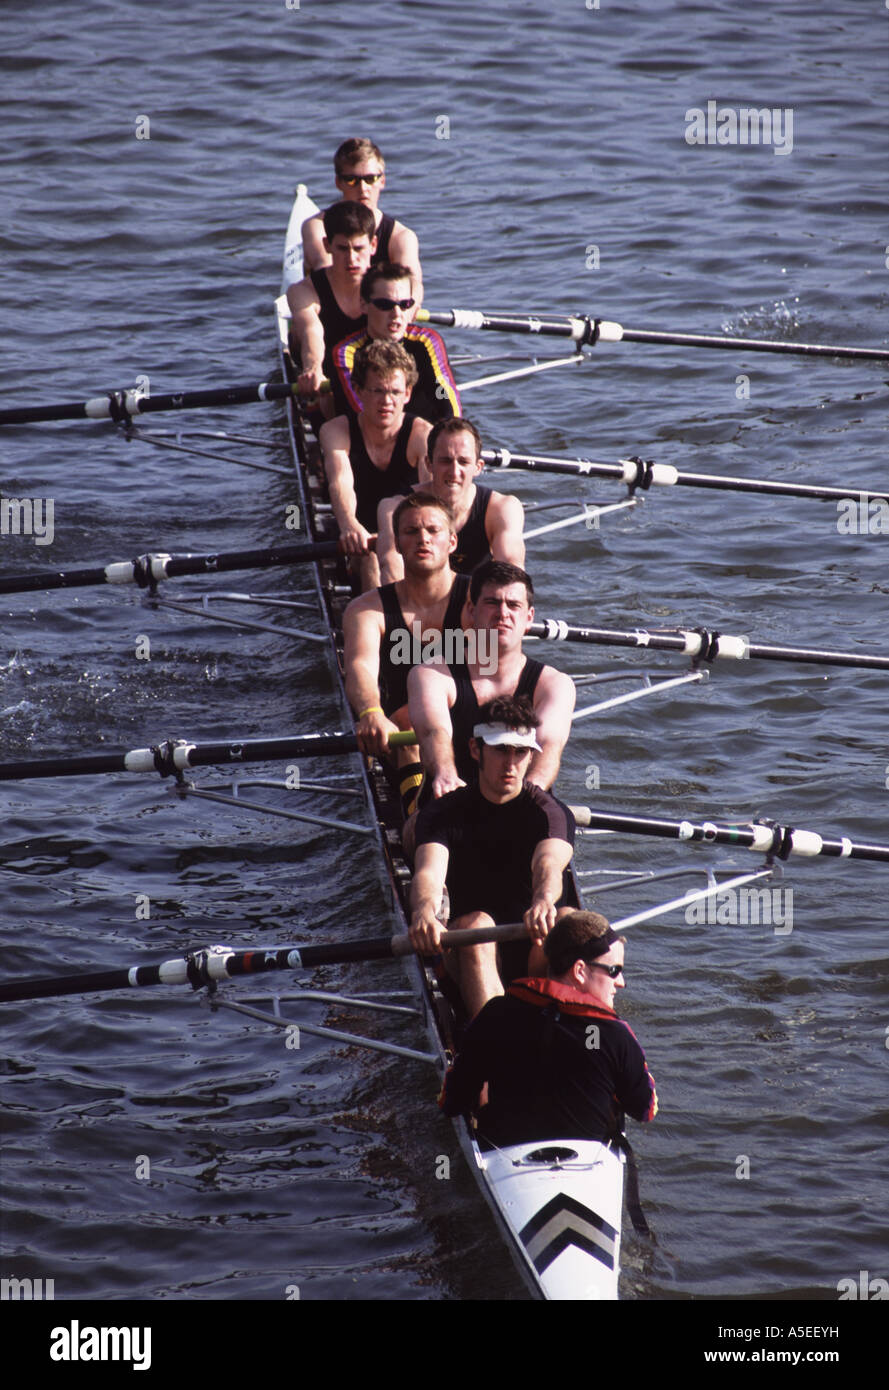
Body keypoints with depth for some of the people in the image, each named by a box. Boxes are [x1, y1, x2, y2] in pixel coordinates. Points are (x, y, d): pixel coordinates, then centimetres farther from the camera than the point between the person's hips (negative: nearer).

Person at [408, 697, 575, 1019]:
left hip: (537, 957, 0)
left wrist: (543, 901, -49)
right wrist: (424, 910, -45)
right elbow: (429, 871, -19)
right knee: (475, 923, -33)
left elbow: (548, 863, -24)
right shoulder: (443, 814, 2)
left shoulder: (550, 812, 0)